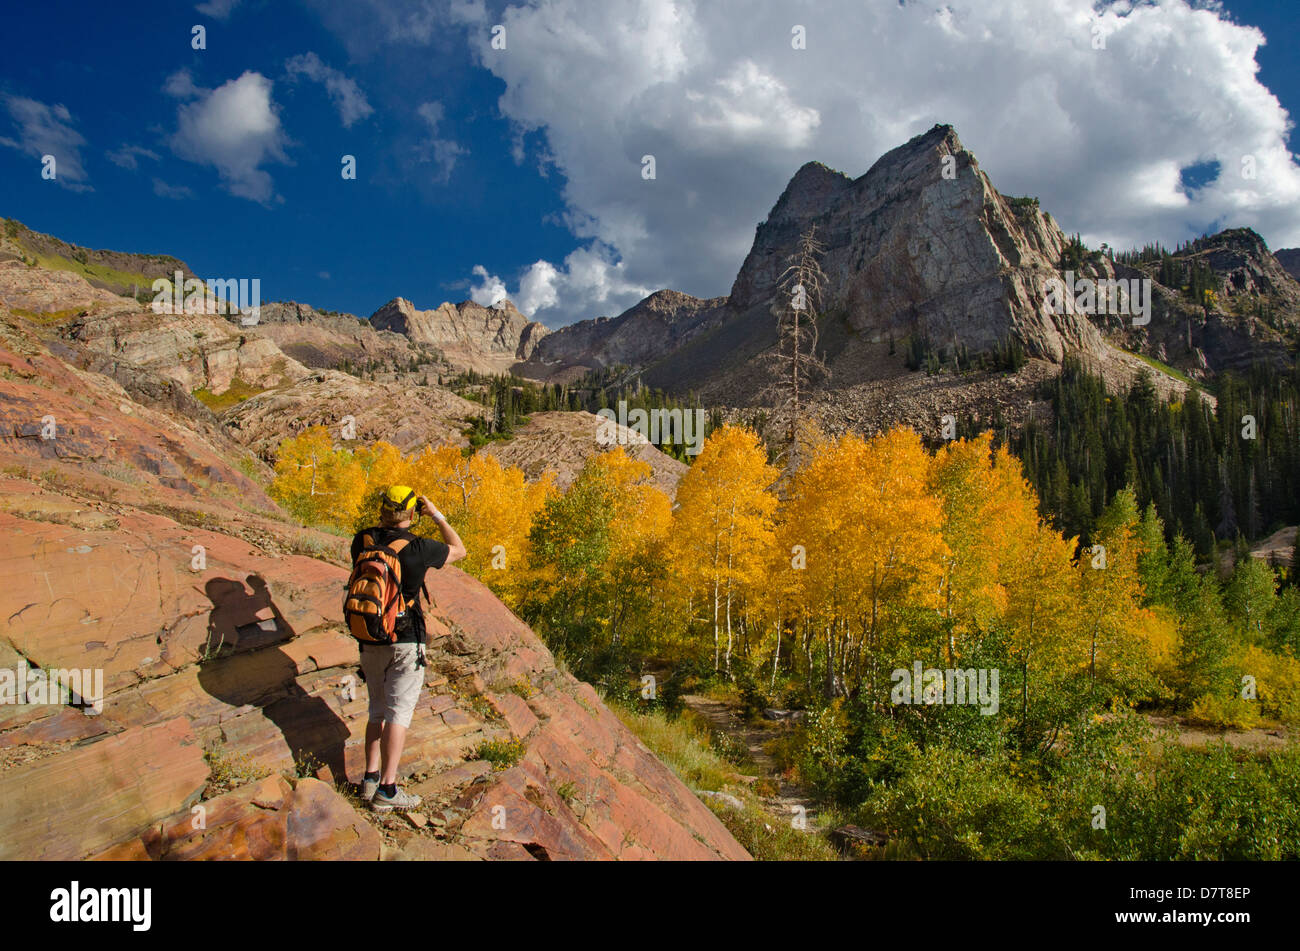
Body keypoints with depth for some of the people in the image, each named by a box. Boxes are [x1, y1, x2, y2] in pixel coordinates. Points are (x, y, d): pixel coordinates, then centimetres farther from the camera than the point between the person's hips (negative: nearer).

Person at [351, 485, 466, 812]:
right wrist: (437, 515, 7)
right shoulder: (418, 548, -14)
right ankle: (387, 789, -2)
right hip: (406, 641, -5)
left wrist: (383, 519, 17)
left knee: (378, 710, 18)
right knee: (399, 712, -1)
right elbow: (459, 551, 4)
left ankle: (371, 777, 16)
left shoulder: (363, 541, -2)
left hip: (370, 641, 5)